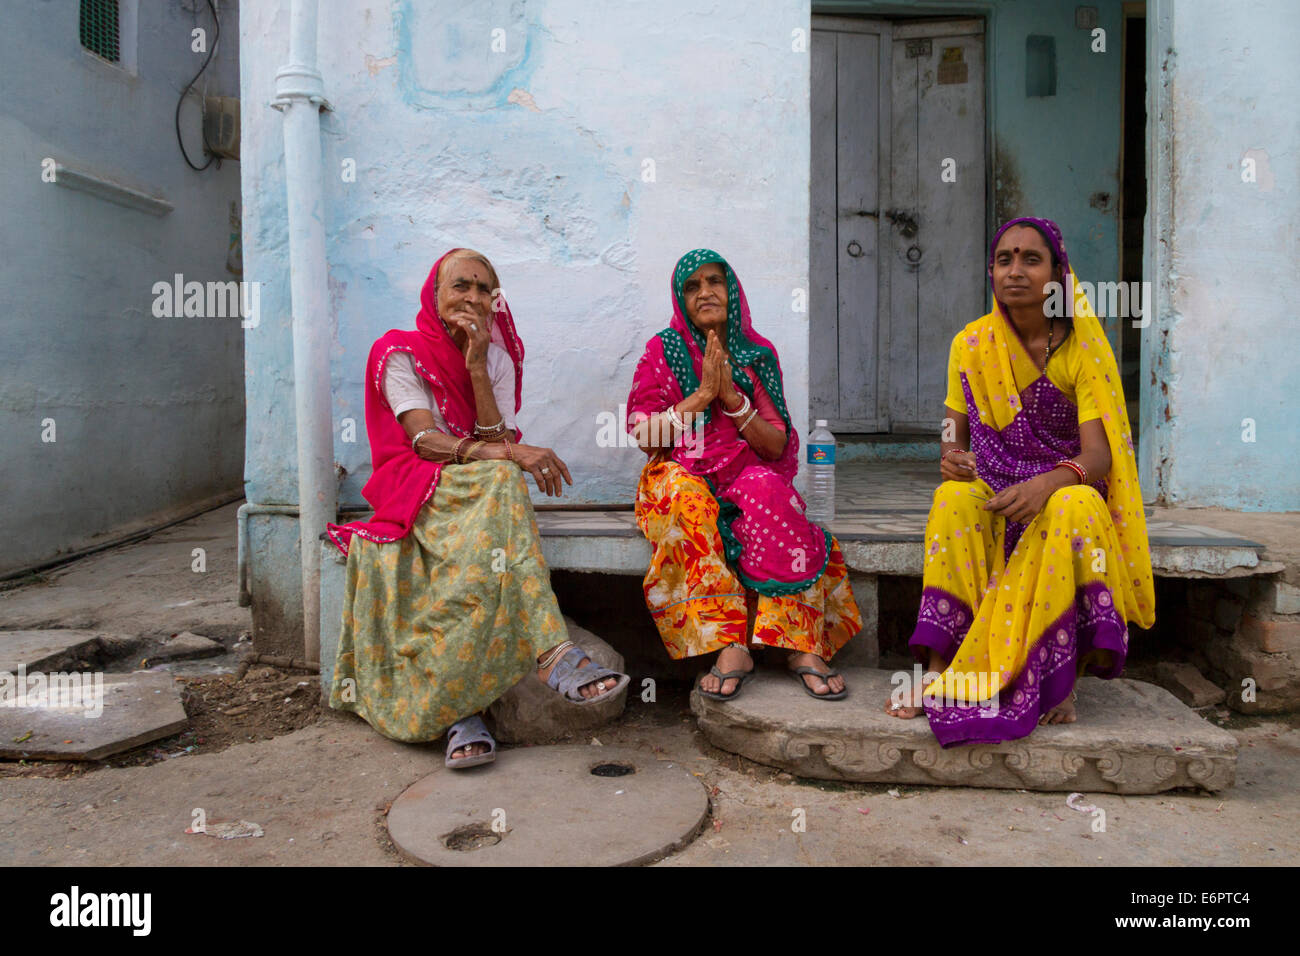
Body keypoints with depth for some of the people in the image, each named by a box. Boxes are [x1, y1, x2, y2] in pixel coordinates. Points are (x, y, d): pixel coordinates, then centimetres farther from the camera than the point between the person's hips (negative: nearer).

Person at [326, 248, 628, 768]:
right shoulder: (399, 353, 1)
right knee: (499, 483, -35)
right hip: (419, 491, -3)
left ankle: (459, 709, -38)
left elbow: (498, 441, -4)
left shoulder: (497, 359, 11)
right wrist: (508, 454, -28)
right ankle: (555, 657, -45)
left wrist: (477, 367, -13)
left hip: (485, 493, 4)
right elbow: (423, 438, -14)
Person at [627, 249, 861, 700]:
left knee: (769, 493, -33)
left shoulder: (759, 355, 11)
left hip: (747, 475, 1)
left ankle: (803, 645, -35)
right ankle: (731, 644, -39)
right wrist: (703, 394, -10)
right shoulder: (663, 350, 7)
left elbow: (777, 446, 4)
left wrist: (733, 398, -10)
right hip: (682, 475, -1)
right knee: (689, 501, -36)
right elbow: (644, 435, -3)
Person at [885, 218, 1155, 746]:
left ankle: (1062, 681, -27)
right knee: (953, 498, -31)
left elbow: (1098, 455, -15)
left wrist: (1046, 483, -37)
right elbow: (954, 430, 6)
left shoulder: (1084, 346, -6)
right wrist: (951, 457, -20)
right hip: (994, 492, 2)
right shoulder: (972, 343, 2)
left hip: (1066, 492, -1)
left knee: (1075, 507, -36)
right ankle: (937, 667, -32)